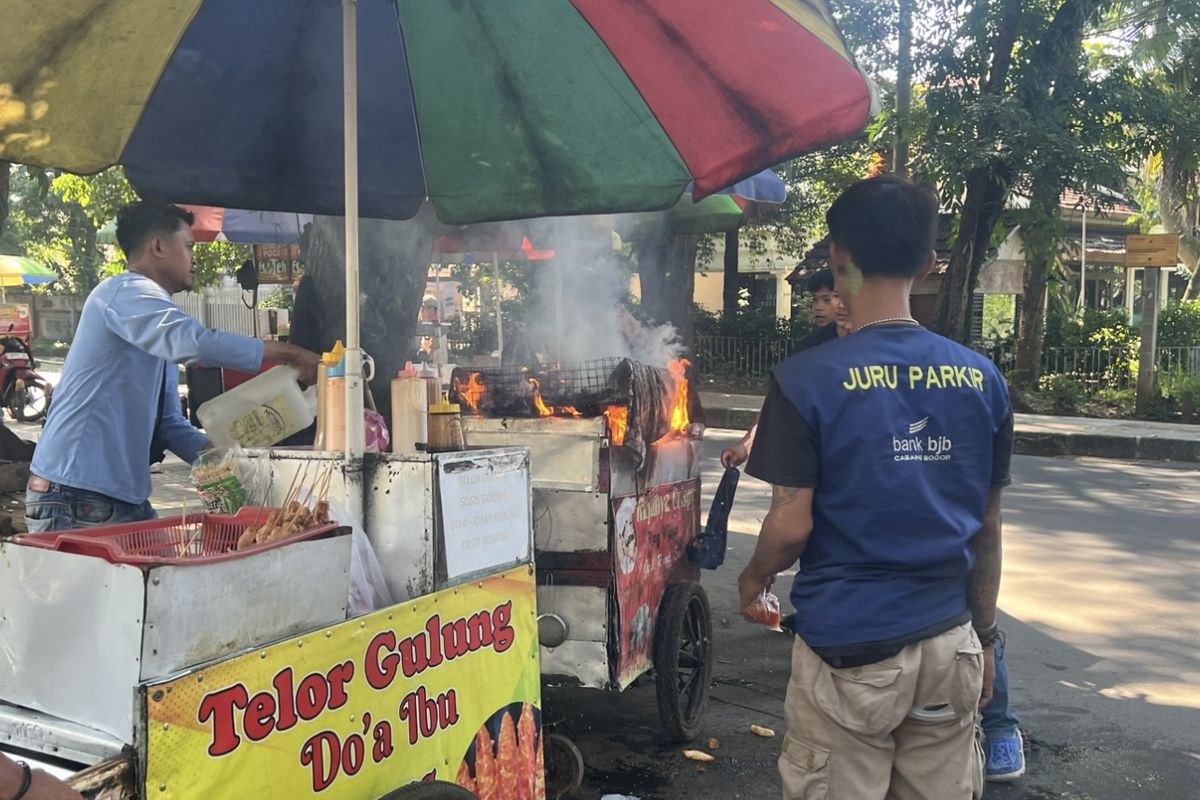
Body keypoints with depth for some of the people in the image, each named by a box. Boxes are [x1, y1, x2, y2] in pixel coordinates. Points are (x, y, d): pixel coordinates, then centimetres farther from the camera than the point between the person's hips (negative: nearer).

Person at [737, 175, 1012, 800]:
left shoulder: (807, 380, -13)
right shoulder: (983, 380, 0)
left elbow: (791, 526, -14)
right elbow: (987, 529, 6)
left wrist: (753, 578, 7)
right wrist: (984, 634, 17)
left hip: (848, 648, -4)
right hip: (949, 645, 4)